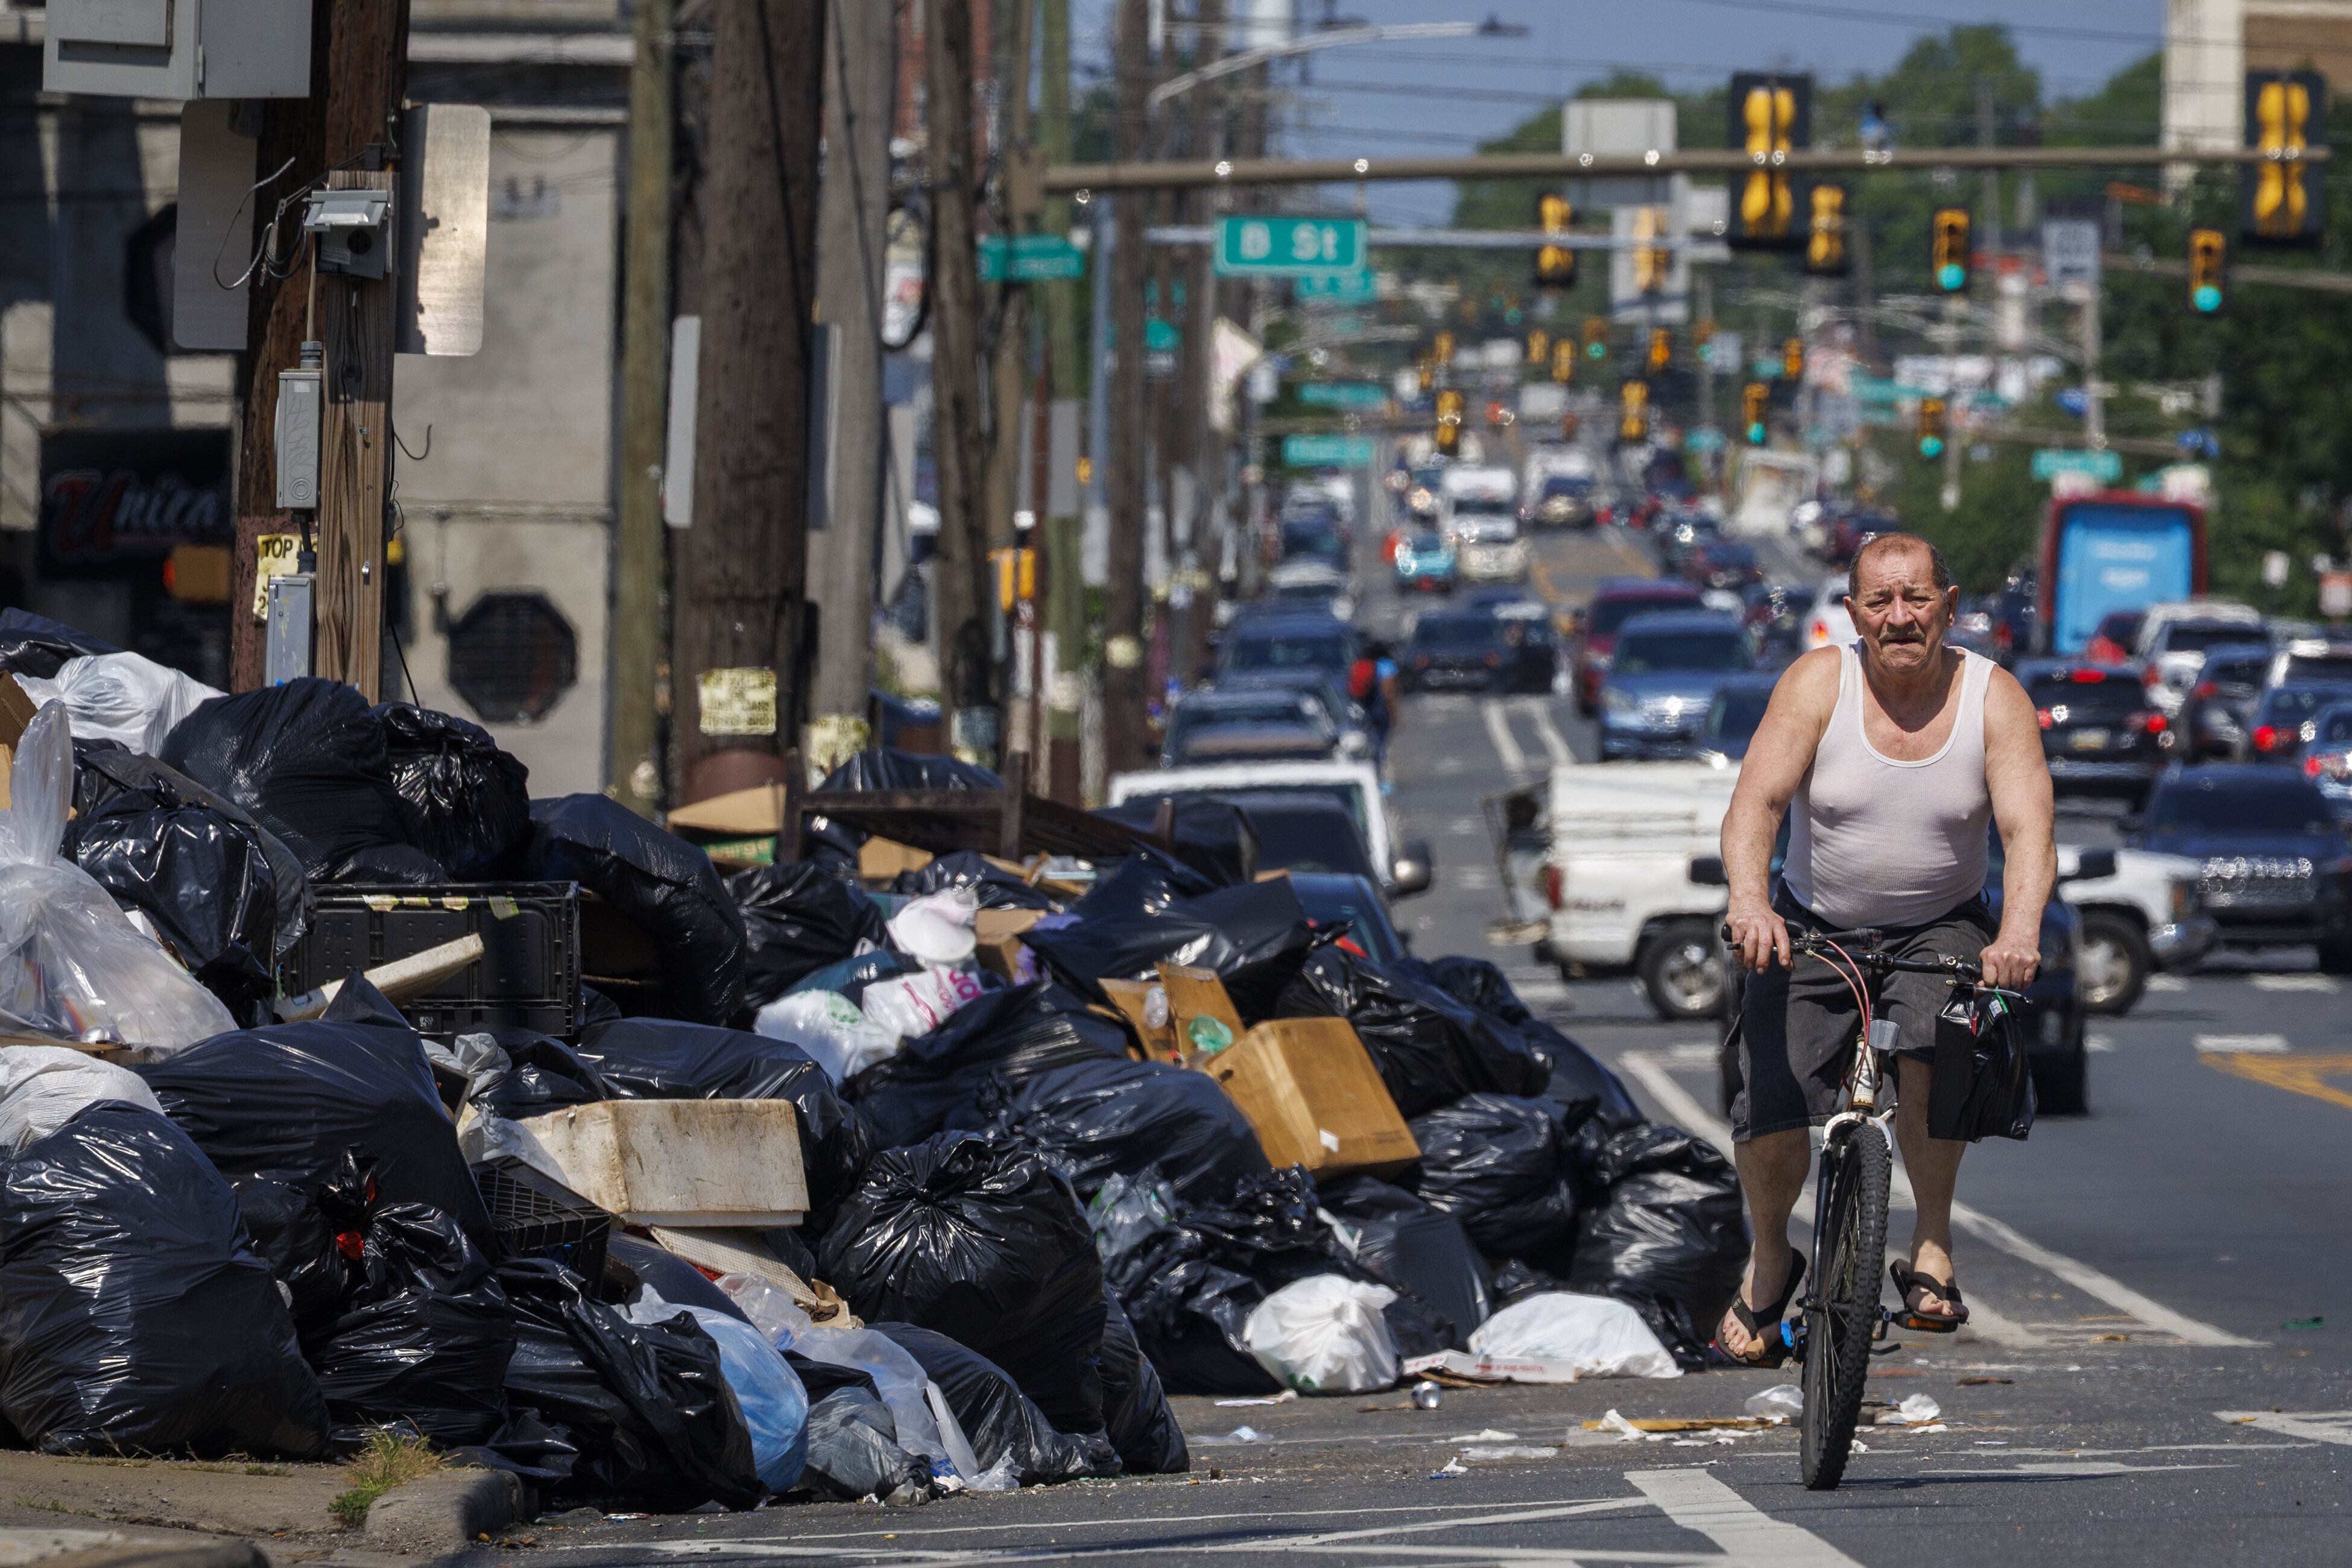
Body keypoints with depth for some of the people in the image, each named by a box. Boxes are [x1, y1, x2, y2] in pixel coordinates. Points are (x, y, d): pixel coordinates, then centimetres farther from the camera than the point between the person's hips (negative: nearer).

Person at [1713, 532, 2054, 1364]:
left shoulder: (1995, 699, -10)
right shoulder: (1818, 682, -12)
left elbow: (2028, 830, -21)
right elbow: (1755, 803, -22)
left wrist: (2019, 930, -41)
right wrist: (1750, 900, -42)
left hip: (1941, 928, 0)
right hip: (1811, 929, 0)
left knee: (1935, 1045, -32)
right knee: (1770, 1109, -16)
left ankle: (1933, 1244, -13)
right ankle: (1769, 1258, 15)